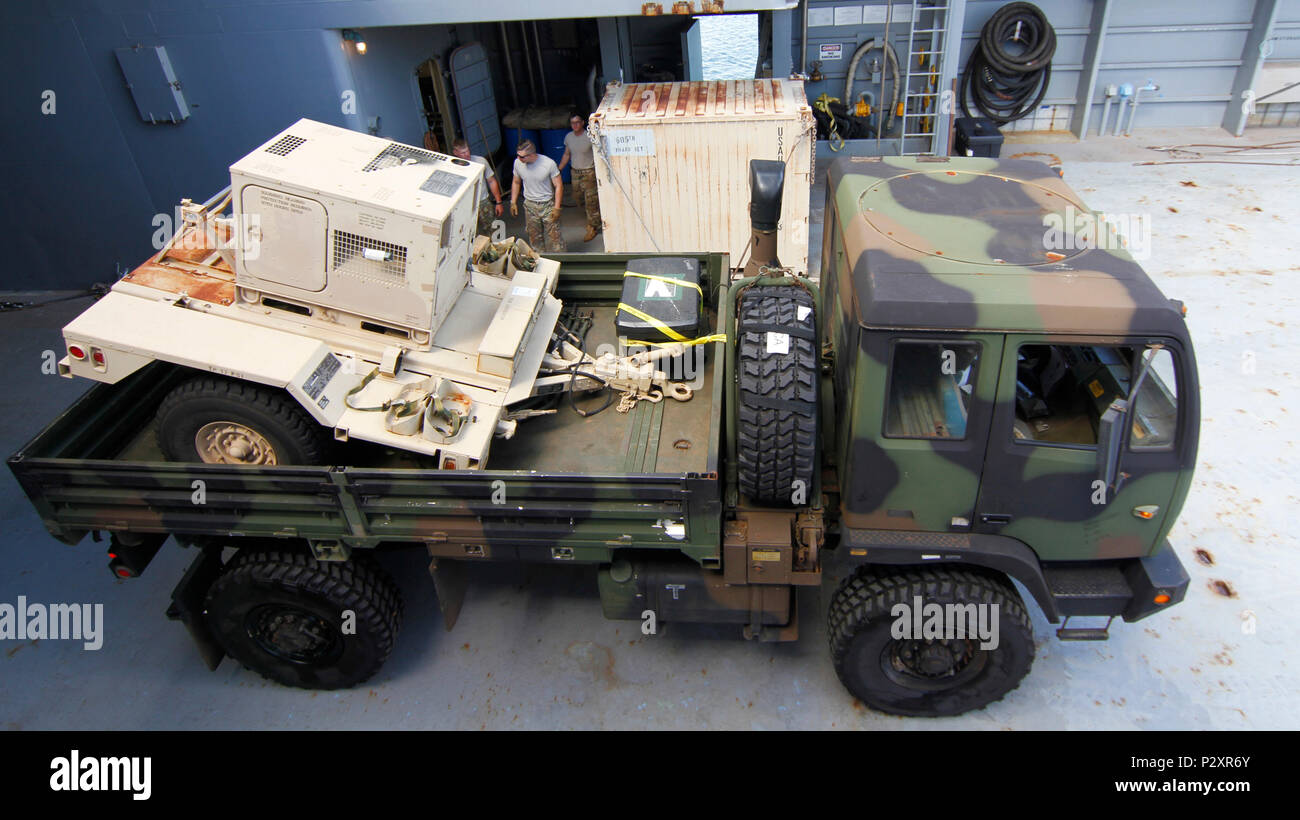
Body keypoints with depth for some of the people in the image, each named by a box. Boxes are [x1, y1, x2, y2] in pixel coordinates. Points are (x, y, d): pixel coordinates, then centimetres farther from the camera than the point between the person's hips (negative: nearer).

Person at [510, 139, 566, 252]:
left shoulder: (549, 163, -20)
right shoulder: (518, 163, -9)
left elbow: (558, 186, -12)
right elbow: (516, 183, 10)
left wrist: (556, 208, -14)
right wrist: (513, 202, 6)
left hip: (548, 204, -3)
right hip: (529, 205, 3)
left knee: (554, 236, -1)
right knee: (534, 237, 13)